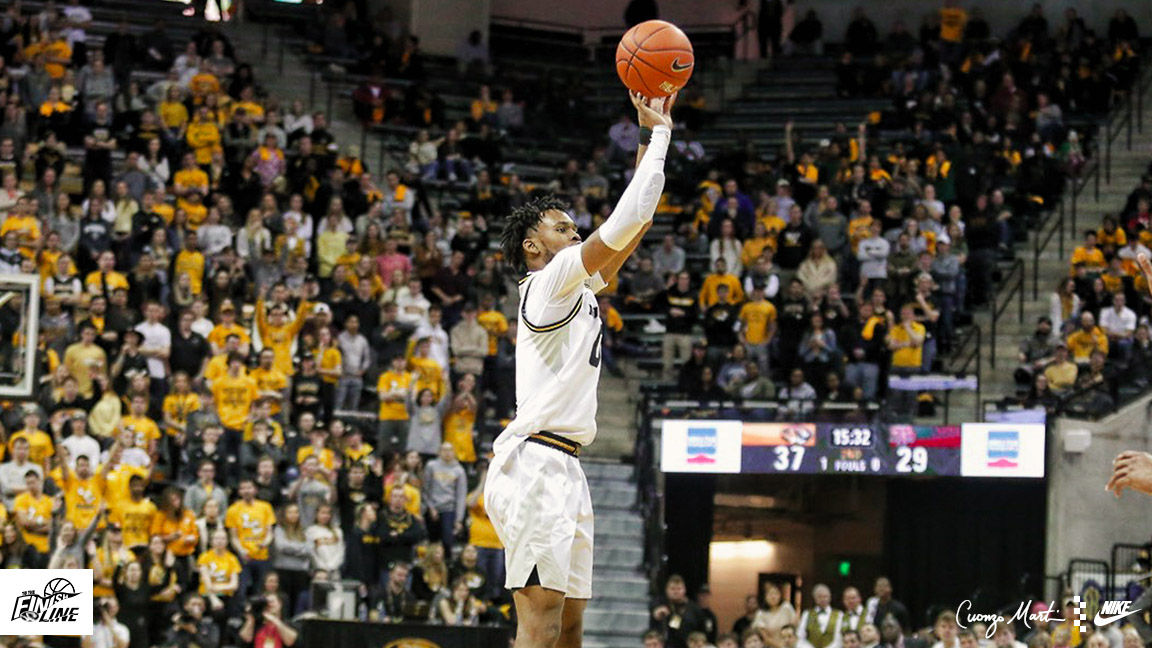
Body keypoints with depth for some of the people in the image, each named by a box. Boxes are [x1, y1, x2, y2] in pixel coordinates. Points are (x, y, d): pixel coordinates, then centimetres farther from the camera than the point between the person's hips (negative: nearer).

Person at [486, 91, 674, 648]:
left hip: (565, 472, 10)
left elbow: (635, 223, 25)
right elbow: (625, 223, -13)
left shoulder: (579, 289, 21)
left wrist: (651, 135, 21)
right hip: (534, 465, -10)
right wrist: (660, 133, -4)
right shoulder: (548, 283, -5)